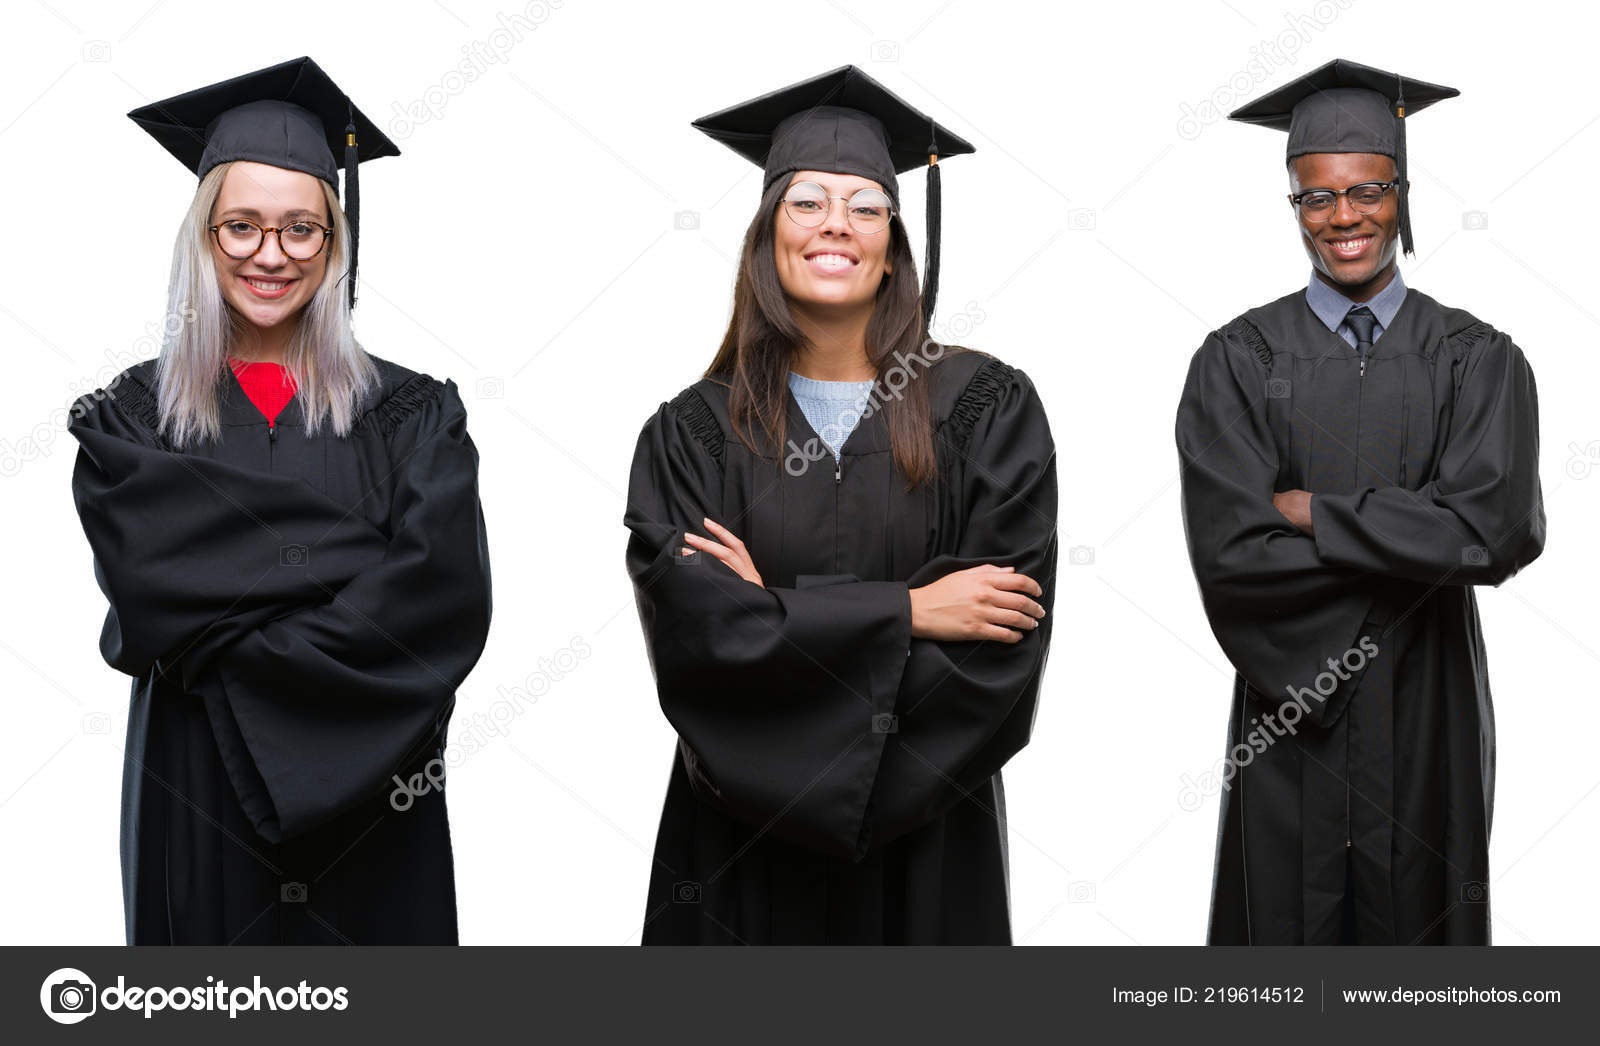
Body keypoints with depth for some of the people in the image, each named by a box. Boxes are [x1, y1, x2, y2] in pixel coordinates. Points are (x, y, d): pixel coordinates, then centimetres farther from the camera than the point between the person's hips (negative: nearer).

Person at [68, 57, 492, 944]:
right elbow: (155, 595, -13)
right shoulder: (130, 420, 2)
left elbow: (446, 605, -12)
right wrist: (354, 565, -13)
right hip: (197, 807, 0)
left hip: (372, 811, 0)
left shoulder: (413, 417, 2)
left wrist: (233, 650, -17)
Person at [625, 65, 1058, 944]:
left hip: (926, 843, 0)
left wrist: (776, 614, -14)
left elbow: (1004, 644, -12)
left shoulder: (988, 410, -3)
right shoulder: (693, 433, 0)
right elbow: (689, 629, -12)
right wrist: (901, 611, -17)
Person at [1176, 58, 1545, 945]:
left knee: (1417, 932, 11)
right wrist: (1414, 545, -13)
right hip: (1292, 714, 0)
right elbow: (1228, 554, -13)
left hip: (1427, 728, 1)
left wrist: (1311, 512, -13)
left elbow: (1497, 532, -15)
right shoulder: (1237, 362, -1)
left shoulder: (1479, 361, 1)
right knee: (1288, 928, 8)